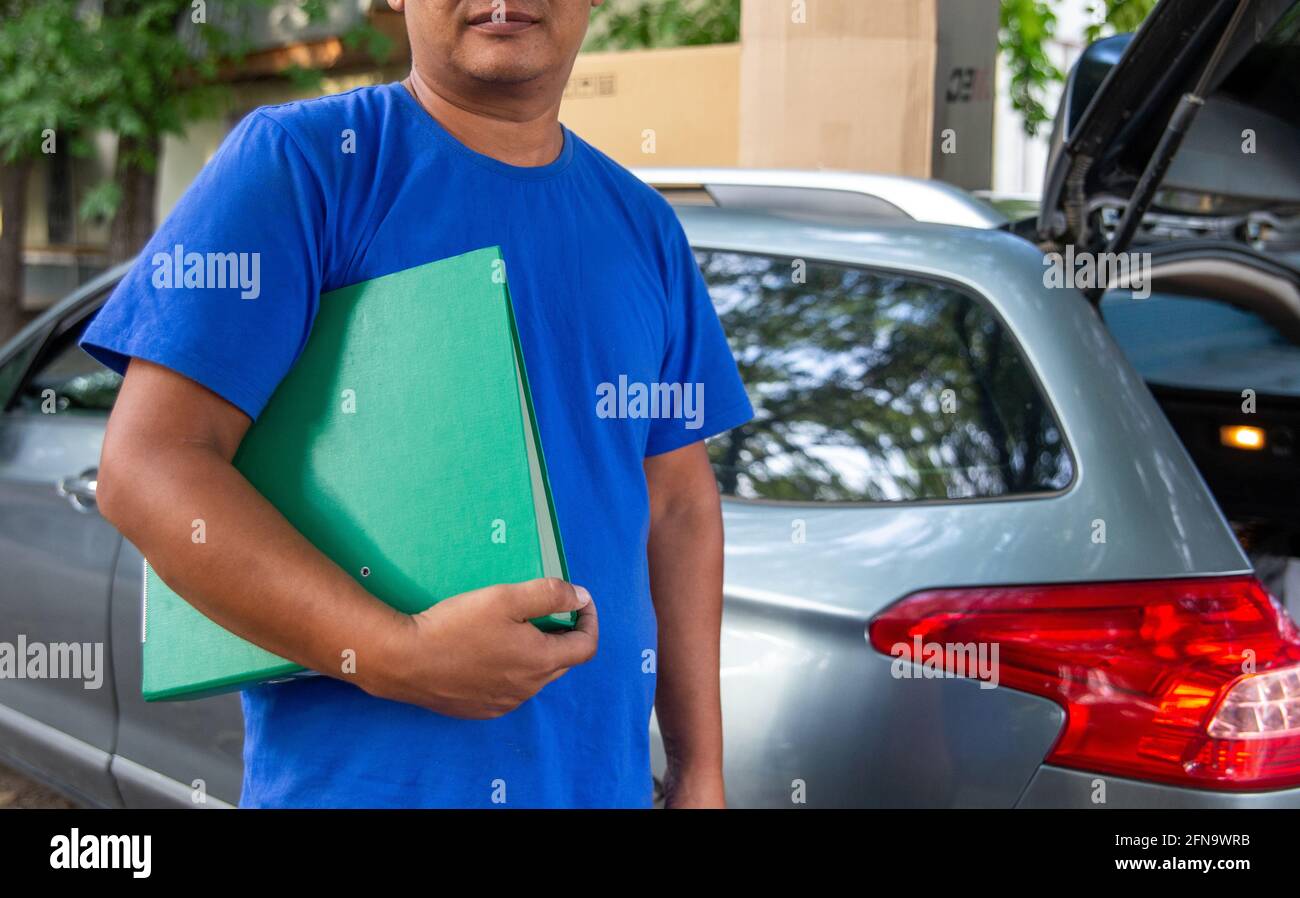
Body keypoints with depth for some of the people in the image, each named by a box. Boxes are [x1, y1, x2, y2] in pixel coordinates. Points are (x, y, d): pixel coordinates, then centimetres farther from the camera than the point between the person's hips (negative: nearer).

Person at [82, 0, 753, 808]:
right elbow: (146, 468, -14)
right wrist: (395, 656, -24)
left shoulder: (644, 227, 9)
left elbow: (678, 506, 13)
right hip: (354, 778, -5)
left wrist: (702, 770, 8)